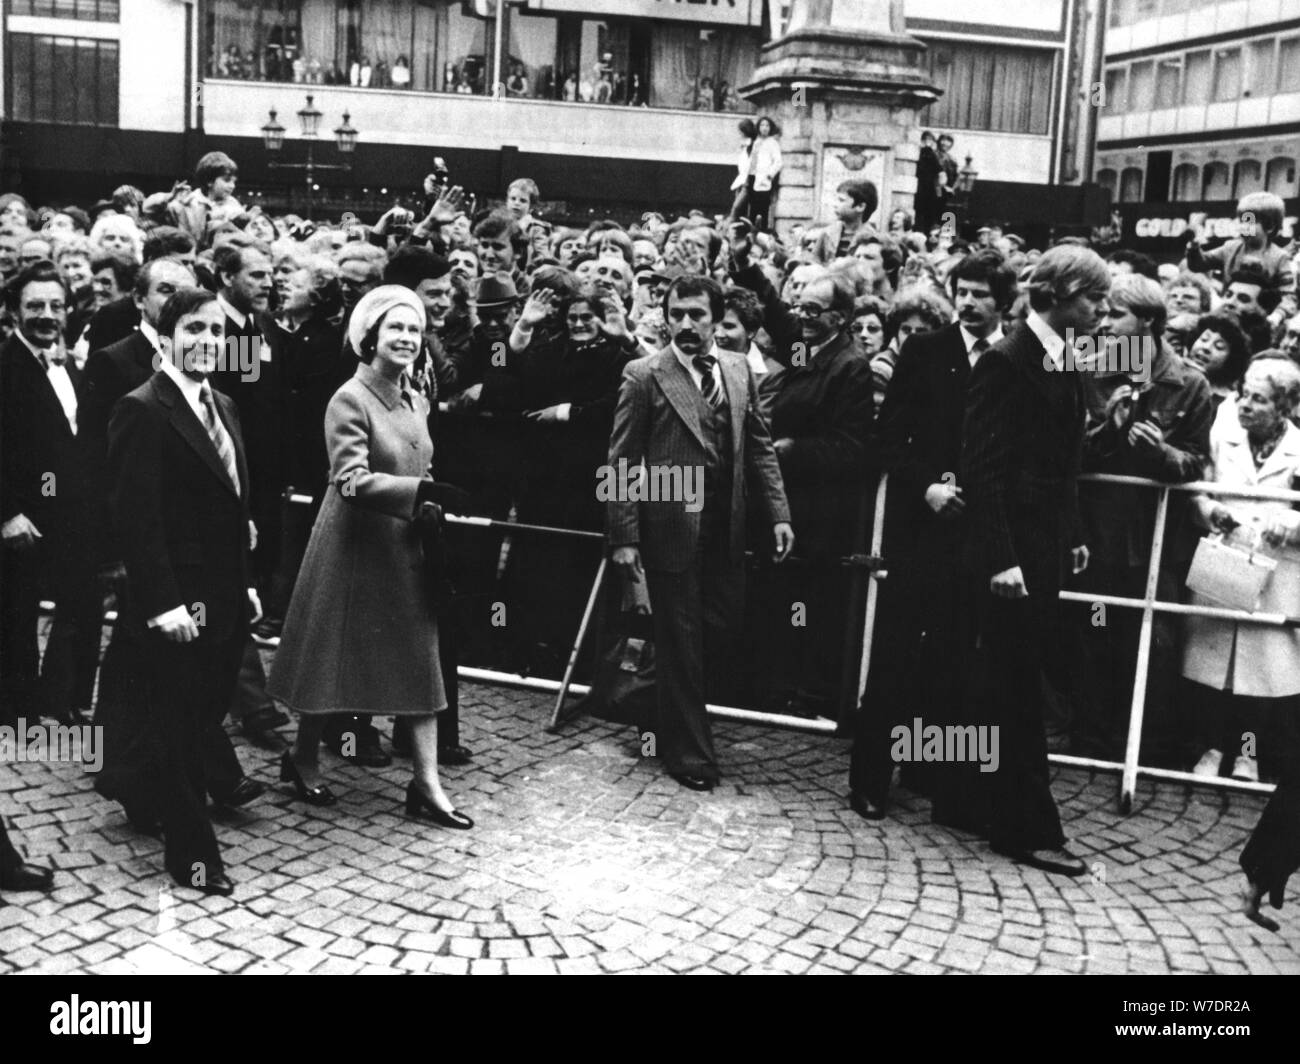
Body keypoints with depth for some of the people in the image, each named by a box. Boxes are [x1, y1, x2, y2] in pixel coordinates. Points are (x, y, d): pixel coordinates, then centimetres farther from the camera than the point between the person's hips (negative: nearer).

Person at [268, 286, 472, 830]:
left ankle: (426, 784, 7)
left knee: (421, 659, 3)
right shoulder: (350, 399, -14)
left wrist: (429, 506, 2)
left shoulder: (416, 401, 9)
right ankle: (303, 756, 29)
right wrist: (423, 491, -32)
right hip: (354, 545, -7)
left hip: (406, 546, 7)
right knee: (334, 655, 7)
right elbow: (352, 482, -24)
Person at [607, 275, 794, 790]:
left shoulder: (738, 369, 7)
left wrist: (778, 512, 2)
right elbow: (622, 462, -8)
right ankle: (688, 752, 21)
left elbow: (759, 446, 11)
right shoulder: (644, 376, -7)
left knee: (719, 633, 10)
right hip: (673, 530, -5)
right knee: (681, 642, 5)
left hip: (726, 530, 5)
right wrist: (624, 537, -13)